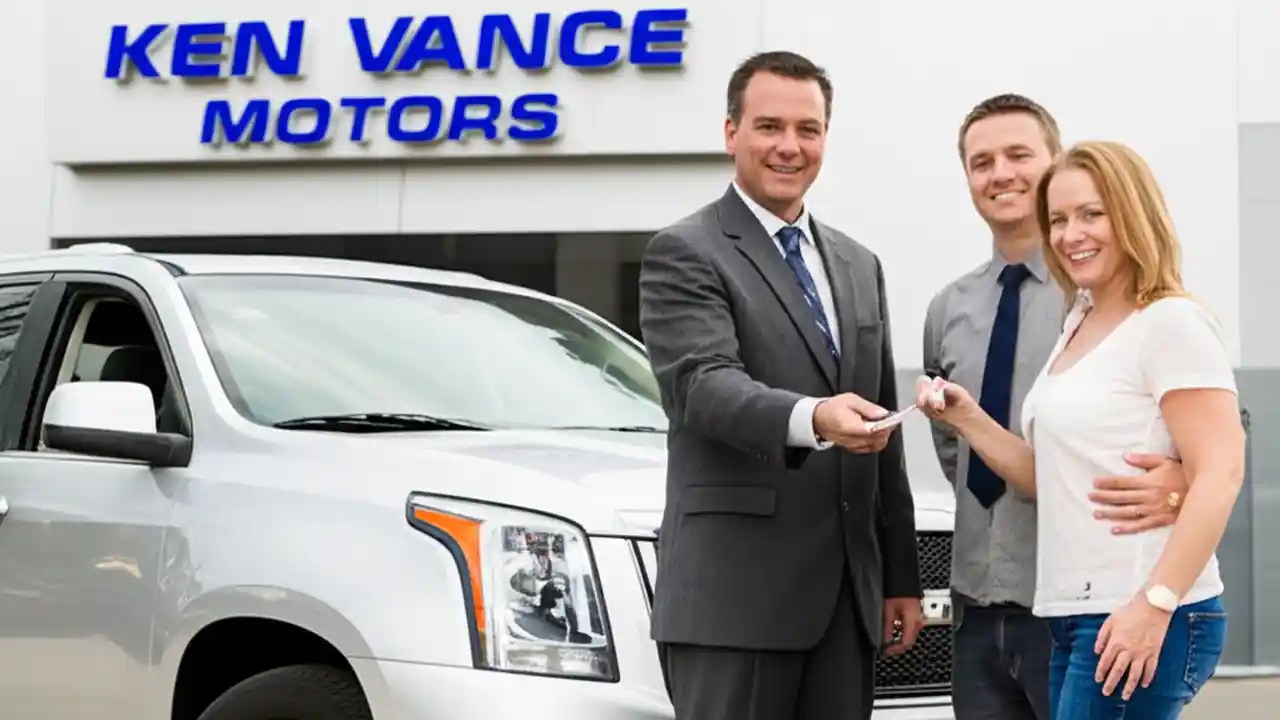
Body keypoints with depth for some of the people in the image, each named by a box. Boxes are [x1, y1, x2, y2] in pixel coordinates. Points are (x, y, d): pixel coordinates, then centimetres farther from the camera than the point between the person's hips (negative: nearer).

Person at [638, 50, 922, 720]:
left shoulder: (858, 266, 19)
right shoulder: (684, 253, -2)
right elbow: (704, 385, -18)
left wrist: (901, 577, 17)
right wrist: (811, 417, -37)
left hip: (847, 592, 6)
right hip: (735, 591, -6)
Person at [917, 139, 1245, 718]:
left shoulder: (1171, 323, -10)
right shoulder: (1077, 328, 16)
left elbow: (1220, 474, -17)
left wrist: (1155, 604, -23)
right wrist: (967, 420, 5)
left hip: (1145, 621, -8)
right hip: (1075, 618, 8)